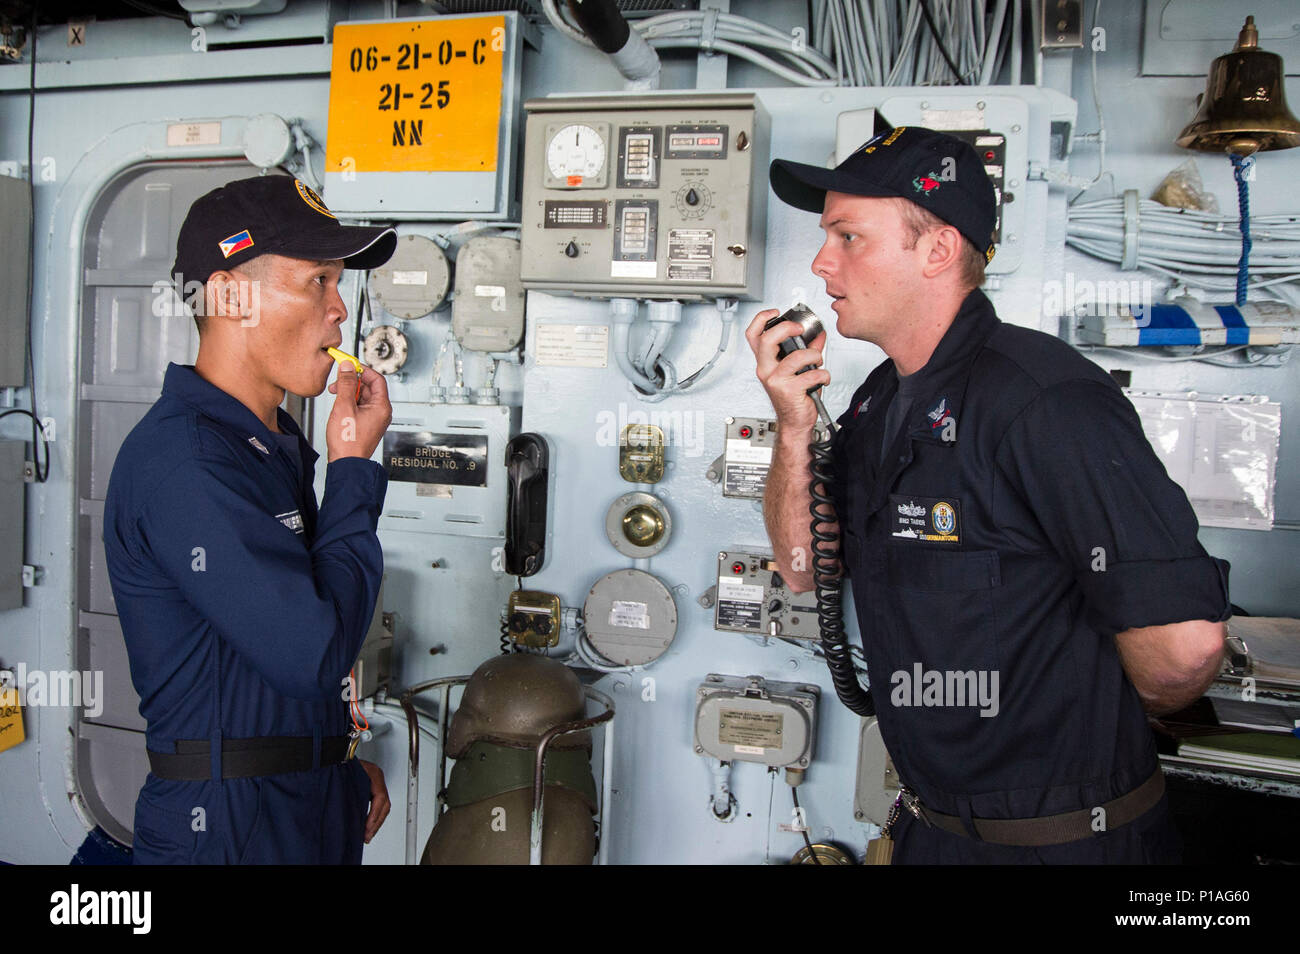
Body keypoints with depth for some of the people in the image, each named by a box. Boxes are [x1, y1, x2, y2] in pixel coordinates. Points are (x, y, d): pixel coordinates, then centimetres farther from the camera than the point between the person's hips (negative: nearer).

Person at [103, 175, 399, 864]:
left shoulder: (272, 445, 9)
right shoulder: (181, 459, -23)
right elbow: (313, 651, -28)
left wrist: (342, 766, 12)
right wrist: (353, 468, -19)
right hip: (228, 830, -9)